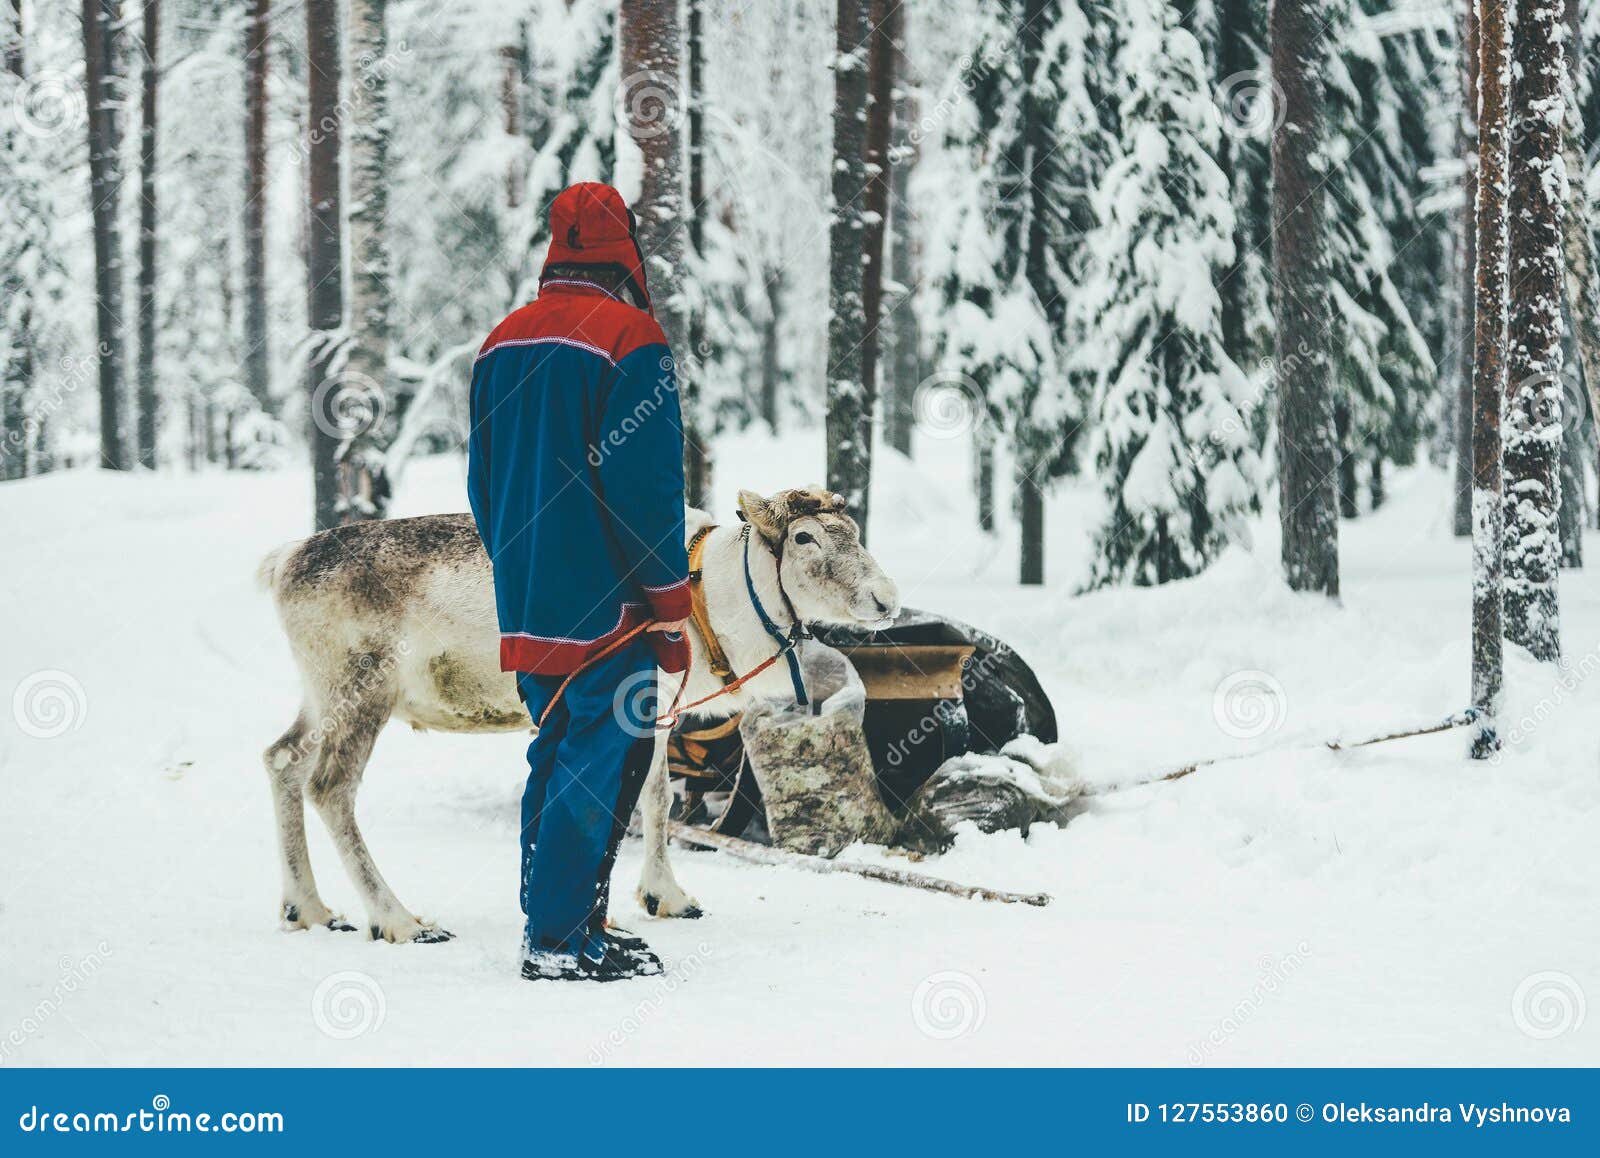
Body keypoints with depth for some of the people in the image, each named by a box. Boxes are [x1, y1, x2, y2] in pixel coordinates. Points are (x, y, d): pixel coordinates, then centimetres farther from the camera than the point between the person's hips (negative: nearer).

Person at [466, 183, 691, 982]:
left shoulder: (502, 343, 12)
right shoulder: (628, 337, -12)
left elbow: (483, 485, 17)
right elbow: (646, 486, -14)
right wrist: (671, 607, -9)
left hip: (525, 607, 8)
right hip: (604, 606, -8)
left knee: (558, 754, 16)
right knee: (603, 757, -4)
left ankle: (549, 922, 18)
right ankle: (562, 937, -7)